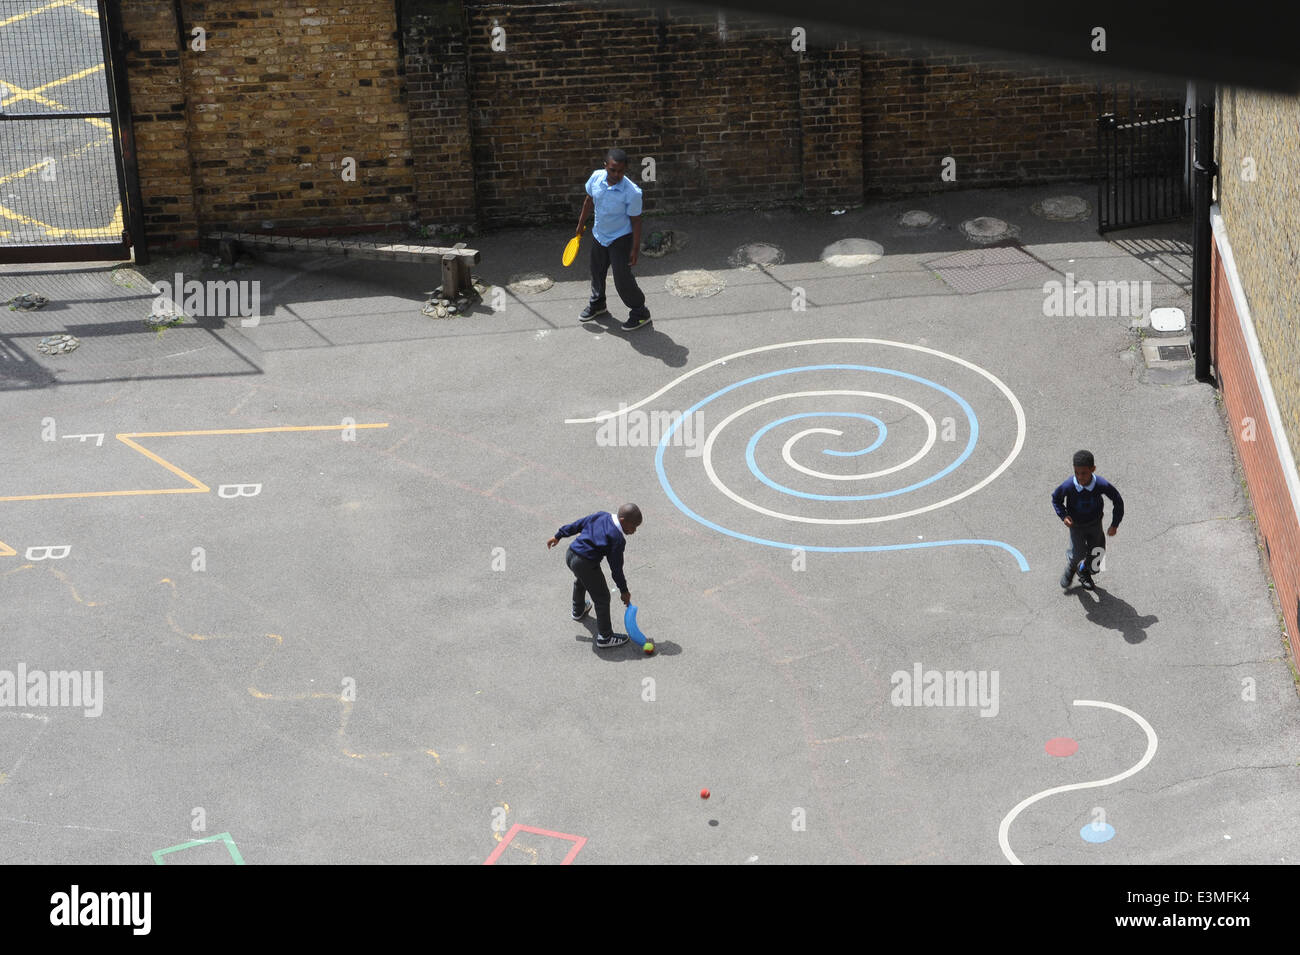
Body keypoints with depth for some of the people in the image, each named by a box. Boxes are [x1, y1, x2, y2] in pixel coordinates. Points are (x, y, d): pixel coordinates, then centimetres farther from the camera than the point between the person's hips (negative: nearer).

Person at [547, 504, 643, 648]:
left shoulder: (601, 516, 3)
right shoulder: (617, 539, -16)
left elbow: (577, 525, 12)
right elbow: (616, 567, -12)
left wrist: (559, 535, 24)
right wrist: (624, 590, -2)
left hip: (570, 555, 8)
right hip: (586, 565, -8)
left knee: (580, 582, 38)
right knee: (602, 597, 6)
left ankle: (578, 610, 66)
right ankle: (605, 637, 12)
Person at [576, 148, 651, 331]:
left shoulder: (632, 192, -30)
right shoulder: (596, 177, -15)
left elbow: (636, 221, -20)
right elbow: (589, 201, 4)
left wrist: (634, 249, -17)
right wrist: (581, 224, 15)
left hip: (620, 238, -6)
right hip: (599, 234, 6)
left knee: (622, 278, -4)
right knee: (597, 271, 23)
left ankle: (640, 313, 16)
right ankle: (597, 304, 49)